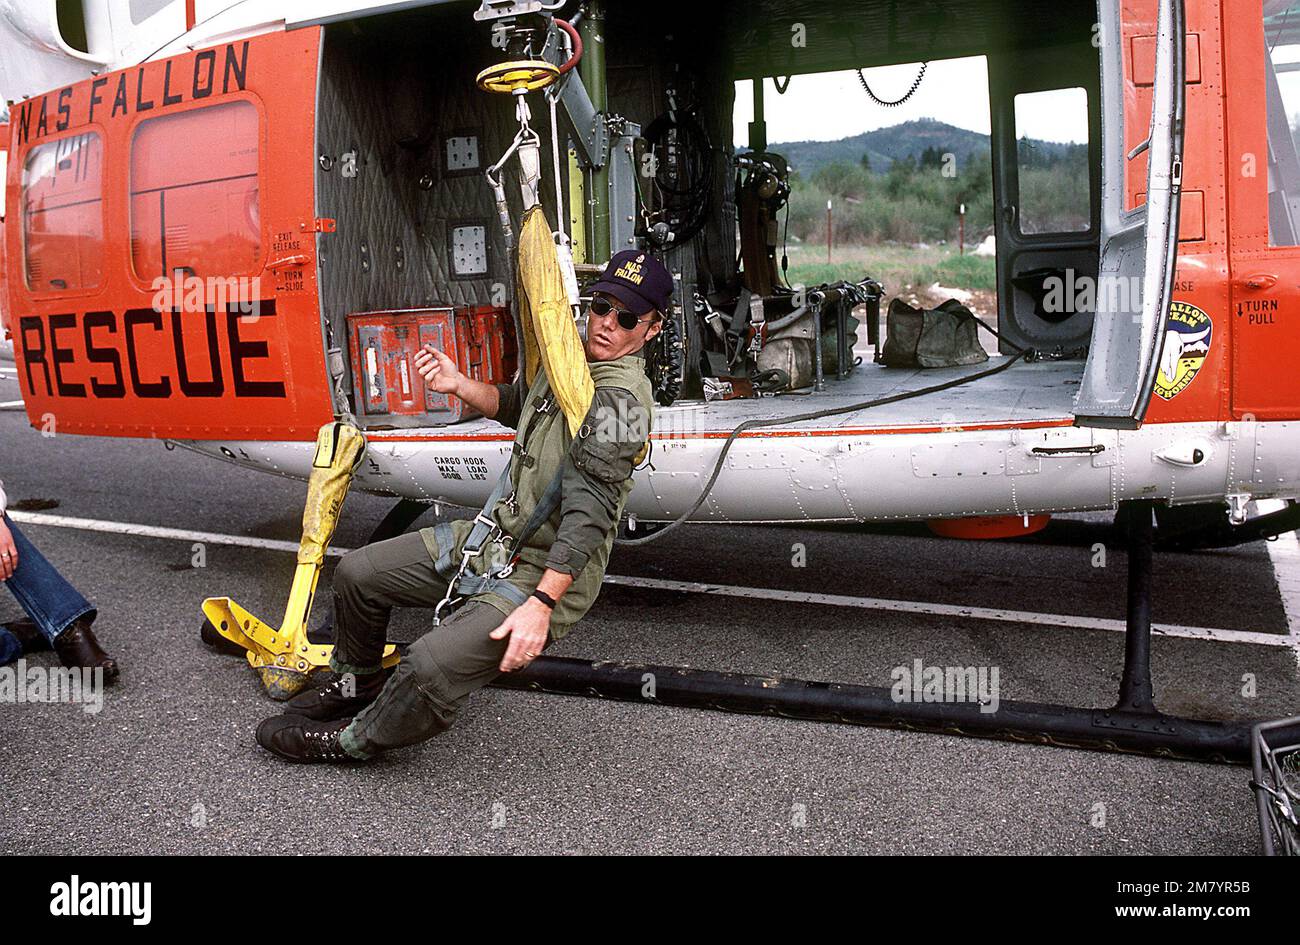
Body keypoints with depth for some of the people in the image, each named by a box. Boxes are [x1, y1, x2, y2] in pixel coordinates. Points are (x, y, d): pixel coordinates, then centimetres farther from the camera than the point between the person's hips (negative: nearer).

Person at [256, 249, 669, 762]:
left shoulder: (620, 400, -23)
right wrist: (458, 385, 5)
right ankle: (358, 683, 38)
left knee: (432, 667, -26)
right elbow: (516, 405, 24)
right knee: (357, 572, 12)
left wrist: (542, 603, -34)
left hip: (545, 572, -9)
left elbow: (589, 513, -29)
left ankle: (351, 741, 5)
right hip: (496, 534, 9)